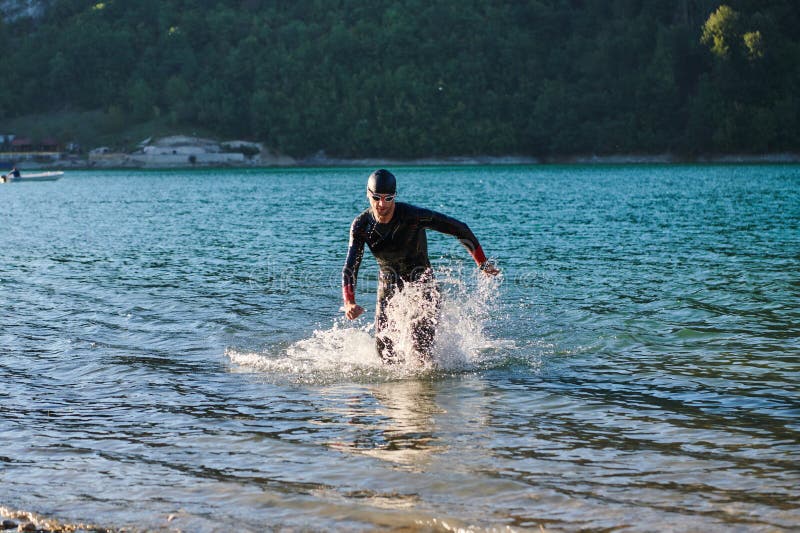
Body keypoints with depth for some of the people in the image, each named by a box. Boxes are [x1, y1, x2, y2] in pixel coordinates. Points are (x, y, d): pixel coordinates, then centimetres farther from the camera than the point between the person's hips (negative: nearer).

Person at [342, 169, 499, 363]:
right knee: (384, 349, 0)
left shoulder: (413, 215, -24)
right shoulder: (361, 225, -14)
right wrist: (349, 303, -37)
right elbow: (350, 267, -19)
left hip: (421, 285, -3)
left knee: (420, 341, -20)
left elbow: (460, 229, -14)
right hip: (388, 288, 4)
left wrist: (483, 263, -7)